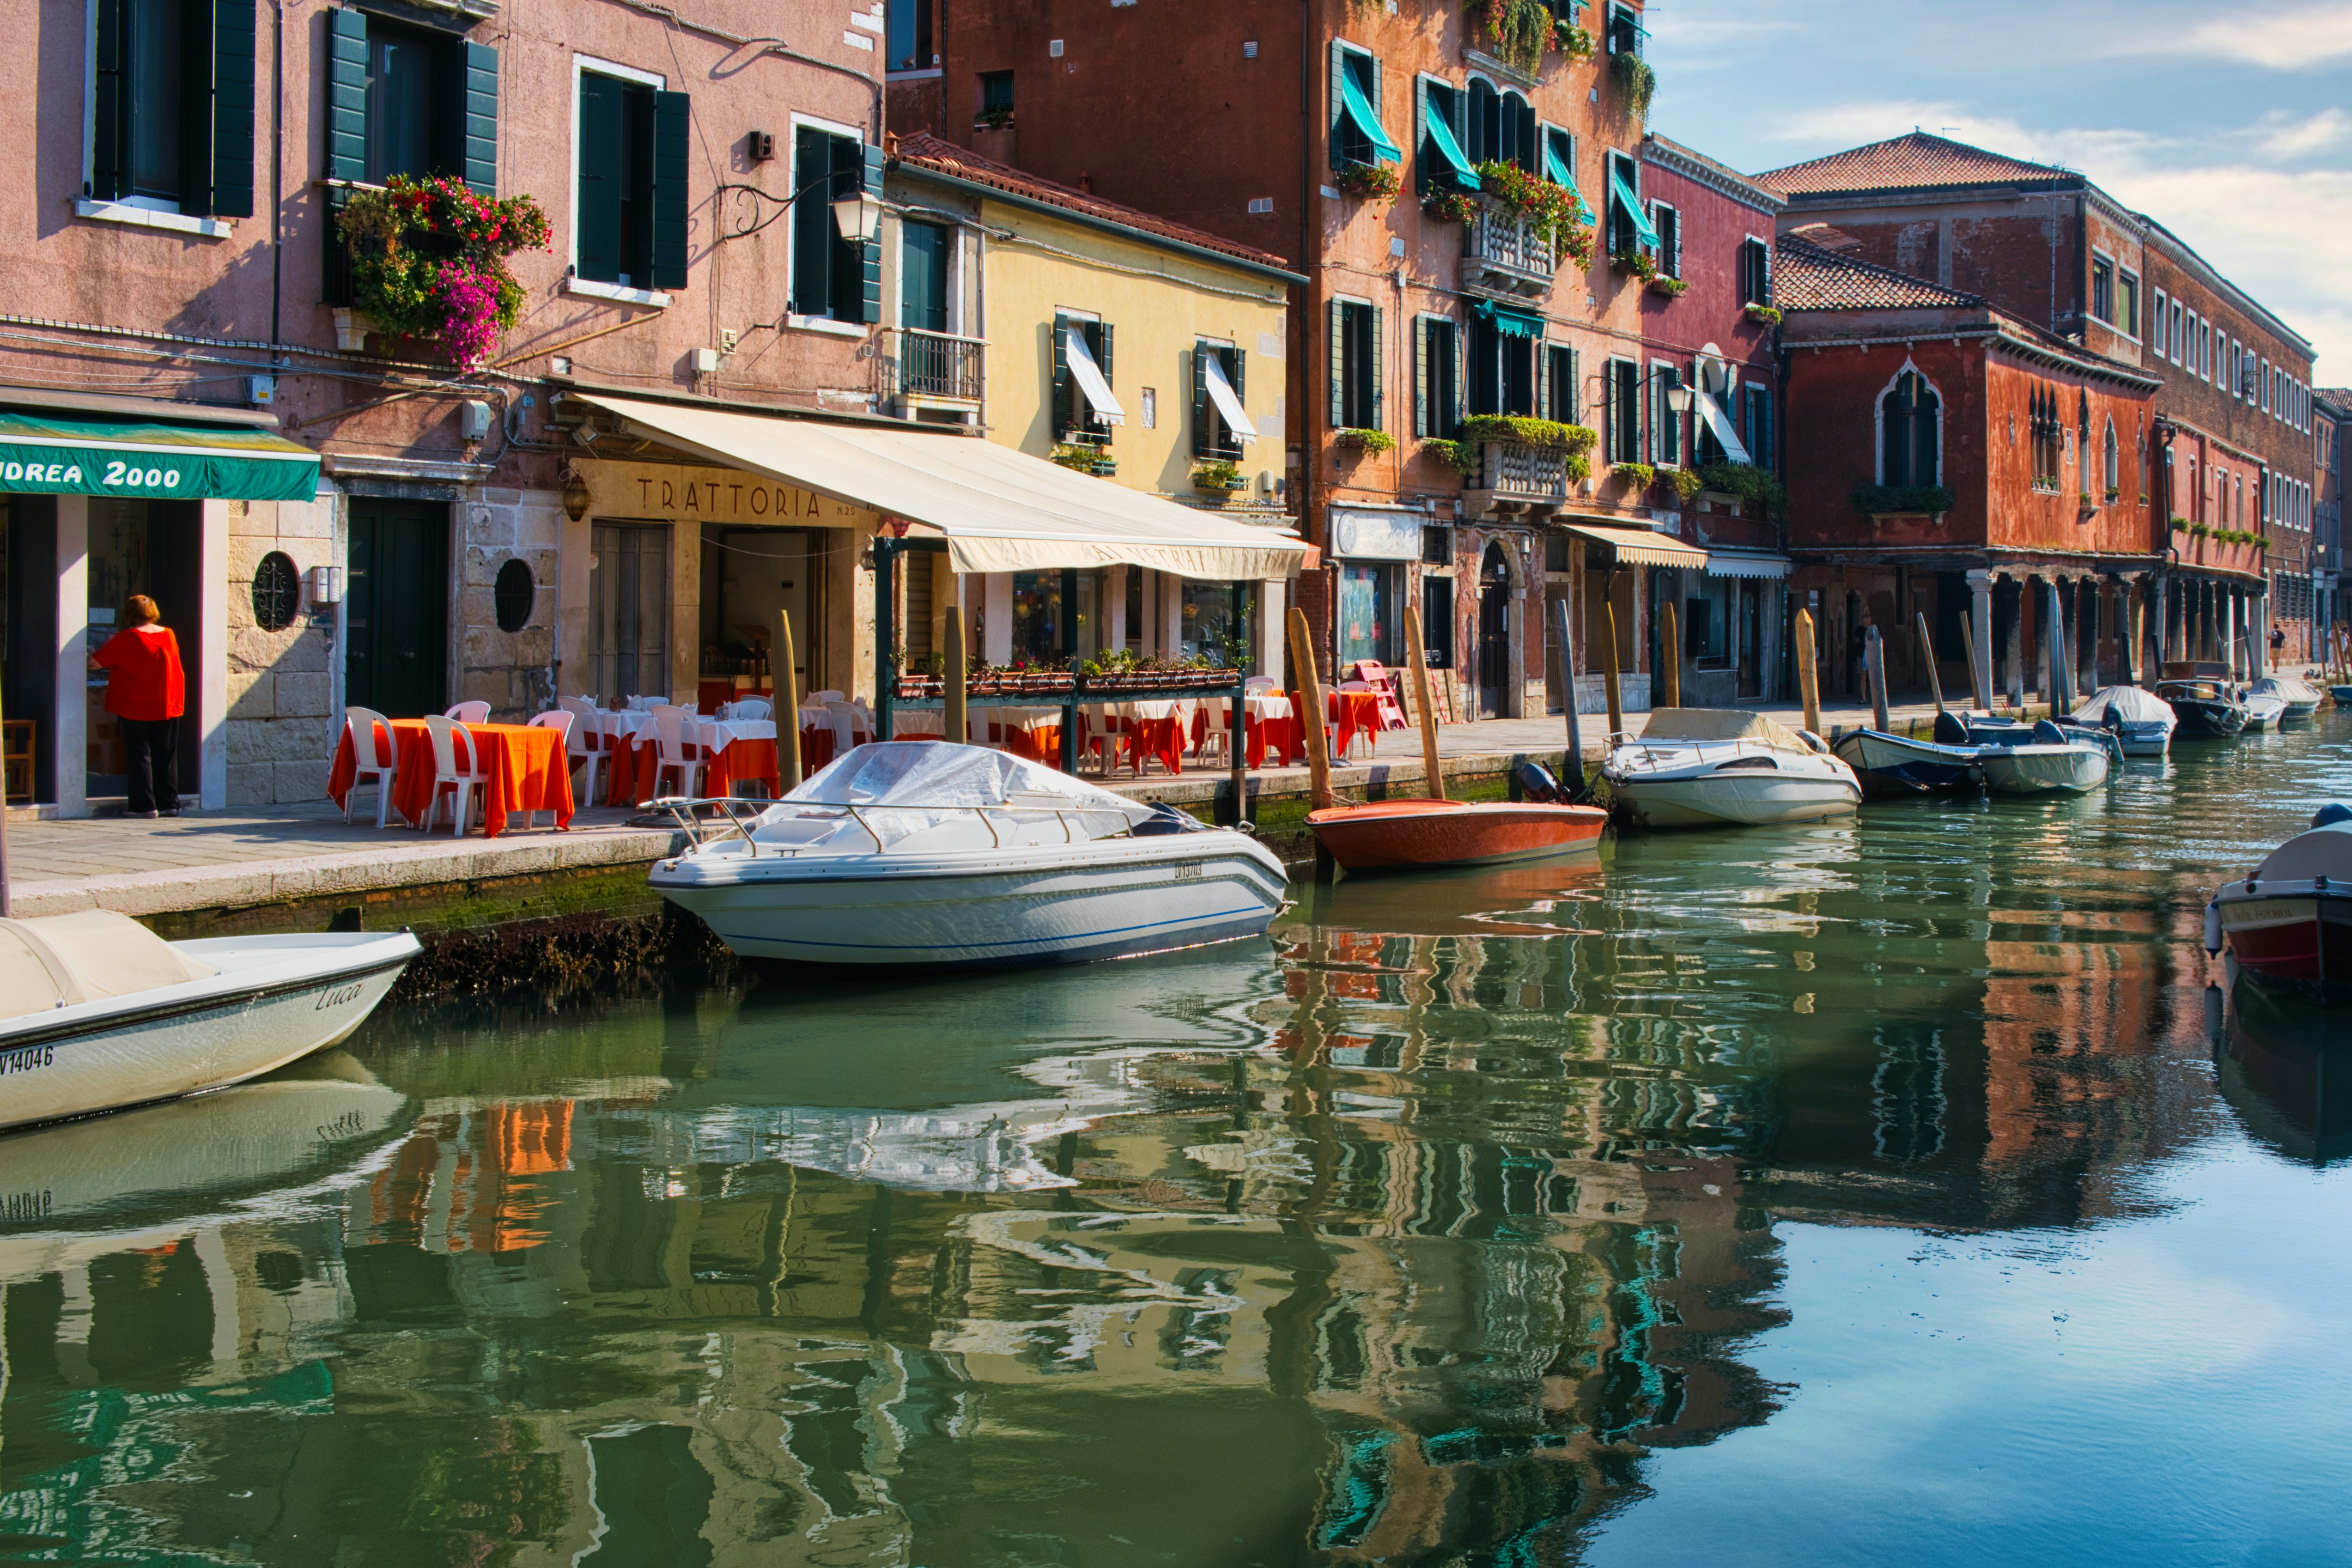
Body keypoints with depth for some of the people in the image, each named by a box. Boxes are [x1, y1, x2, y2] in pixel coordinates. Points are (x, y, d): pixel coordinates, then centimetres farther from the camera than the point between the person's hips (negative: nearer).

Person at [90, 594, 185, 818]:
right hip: (168, 706, 4)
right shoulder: (169, 635, 2)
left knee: (140, 756, 1)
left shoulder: (126, 639, -12)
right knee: (166, 756, 9)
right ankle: (170, 804, 10)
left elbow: (96, 662, -6)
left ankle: (146, 806, -1)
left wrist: (109, 644, 13)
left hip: (136, 707, -4)